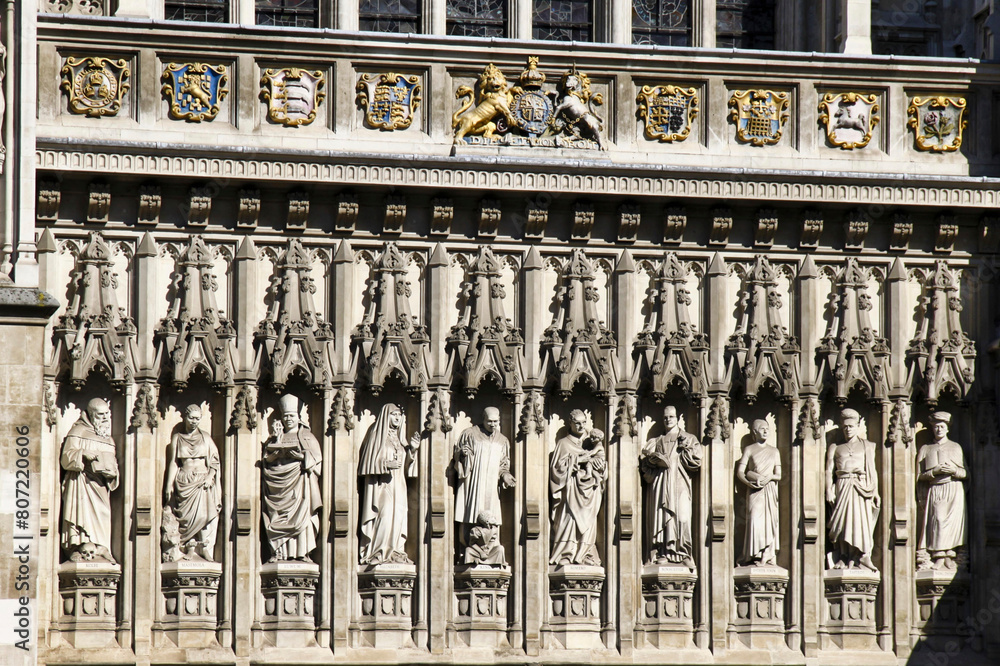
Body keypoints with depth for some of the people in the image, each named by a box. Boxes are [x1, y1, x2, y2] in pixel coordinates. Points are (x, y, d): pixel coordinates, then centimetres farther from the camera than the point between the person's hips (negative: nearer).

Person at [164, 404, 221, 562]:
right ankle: (190, 548, -3)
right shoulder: (177, 438, 11)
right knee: (187, 514, -8)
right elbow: (173, 462, 11)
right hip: (184, 481, 0)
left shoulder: (205, 438, 11)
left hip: (203, 479, 0)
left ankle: (205, 548, -9)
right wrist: (169, 485, 4)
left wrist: (210, 477, -9)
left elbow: (214, 461, 8)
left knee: (204, 512, -13)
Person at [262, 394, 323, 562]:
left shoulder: (307, 436, 11)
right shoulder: (276, 437, 16)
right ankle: (279, 552, -8)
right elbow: (268, 458, 5)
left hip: (300, 481, -2)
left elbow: (316, 457, 3)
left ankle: (302, 552, -10)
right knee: (278, 516, -7)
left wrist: (301, 456, -13)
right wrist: (277, 440, -4)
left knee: (301, 514, -10)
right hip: (279, 481, 2)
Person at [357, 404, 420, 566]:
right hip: (381, 484, -7)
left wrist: (412, 449, 4)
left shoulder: (398, 437, 17)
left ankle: (394, 551, 2)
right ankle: (376, 552, -12)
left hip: (397, 484, 7)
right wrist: (387, 464, -21)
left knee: (398, 515, -1)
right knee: (385, 515, -16)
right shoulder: (377, 435, -2)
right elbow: (370, 460, -7)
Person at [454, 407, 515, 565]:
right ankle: (469, 555, -7)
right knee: (470, 519, -9)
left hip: (491, 487, 3)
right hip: (472, 485, -3)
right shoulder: (469, 434, 4)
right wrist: (462, 453, -14)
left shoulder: (502, 441, 15)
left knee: (491, 522, -4)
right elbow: (457, 455, 8)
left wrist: (505, 475, 0)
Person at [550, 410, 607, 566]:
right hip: (572, 488, -3)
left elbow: (602, 464, 11)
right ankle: (567, 555, -19)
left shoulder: (591, 441, 19)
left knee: (588, 521, -6)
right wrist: (581, 459, -10)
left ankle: (586, 555, -6)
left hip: (589, 488, 3)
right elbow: (559, 465, -5)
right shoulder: (564, 443, 8)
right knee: (570, 518, -16)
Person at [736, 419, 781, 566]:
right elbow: (740, 472, 1)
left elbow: (779, 475, 12)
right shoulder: (749, 450, 7)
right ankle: (755, 555, -11)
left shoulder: (774, 451, 16)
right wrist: (749, 483, -16)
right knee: (755, 520, -14)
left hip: (770, 489, 3)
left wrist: (770, 477, -9)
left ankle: (768, 555, 0)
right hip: (754, 491, -3)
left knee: (770, 521, -3)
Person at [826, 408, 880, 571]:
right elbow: (829, 470, 7)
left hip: (862, 488, 0)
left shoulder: (867, 446, 14)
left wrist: (876, 491, 1)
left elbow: (873, 471, 10)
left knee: (862, 519, -10)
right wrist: (829, 490, -5)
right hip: (842, 487, 1)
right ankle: (844, 558, -8)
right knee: (843, 520, -7)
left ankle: (863, 555, -14)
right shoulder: (835, 448, 14)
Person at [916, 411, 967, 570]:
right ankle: (939, 557, -13)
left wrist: (954, 470, -10)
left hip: (954, 491, 0)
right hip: (934, 491, 0)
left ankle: (949, 558, -7)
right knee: (937, 521, -13)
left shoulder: (956, 447, 14)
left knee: (952, 520, -10)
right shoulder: (925, 449, 14)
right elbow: (920, 476, 8)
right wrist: (935, 471, -8)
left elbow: (965, 473, 10)